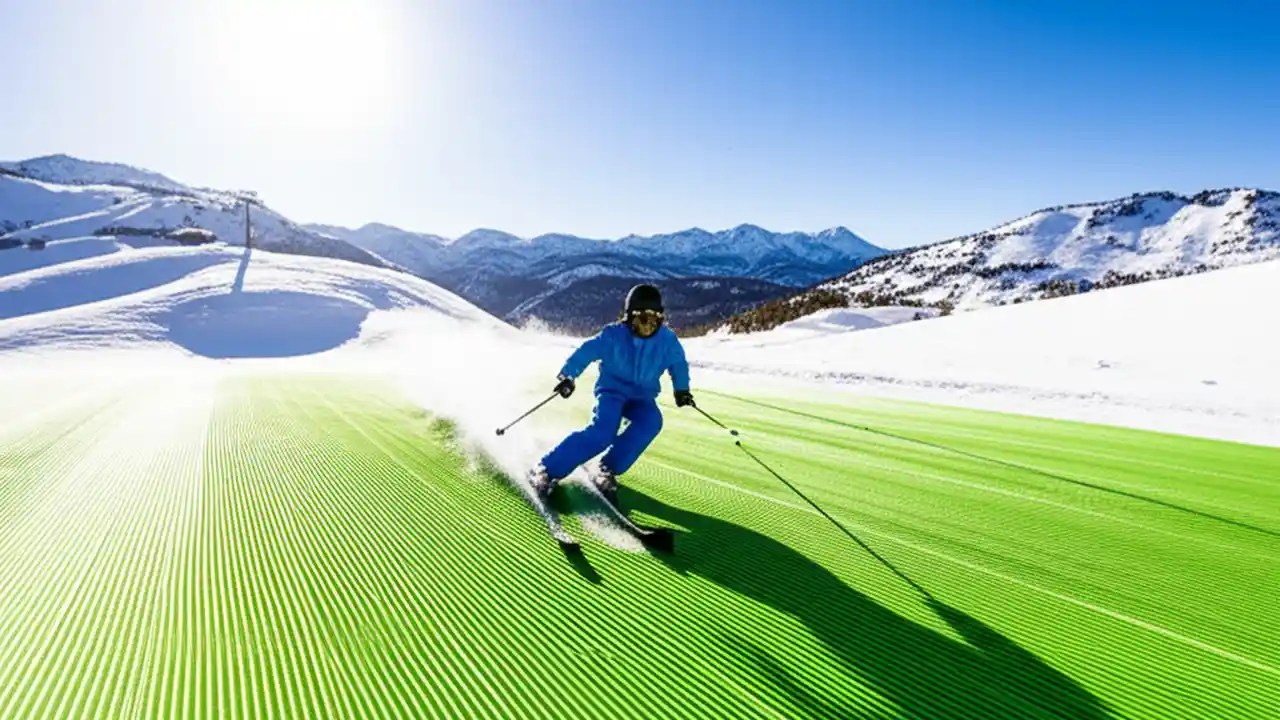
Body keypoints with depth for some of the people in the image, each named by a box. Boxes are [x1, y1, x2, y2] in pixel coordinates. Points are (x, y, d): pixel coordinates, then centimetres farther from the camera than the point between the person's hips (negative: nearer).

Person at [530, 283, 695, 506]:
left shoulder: (667, 340, -5)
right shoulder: (613, 335, -13)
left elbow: (678, 363, 13)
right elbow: (585, 352, -9)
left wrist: (682, 391, 16)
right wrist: (567, 376, -18)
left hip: (642, 397, 3)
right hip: (612, 390, -3)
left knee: (651, 421, -31)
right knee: (602, 431, -30)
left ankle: (606, 471, -19)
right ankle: (547, 471, -21)